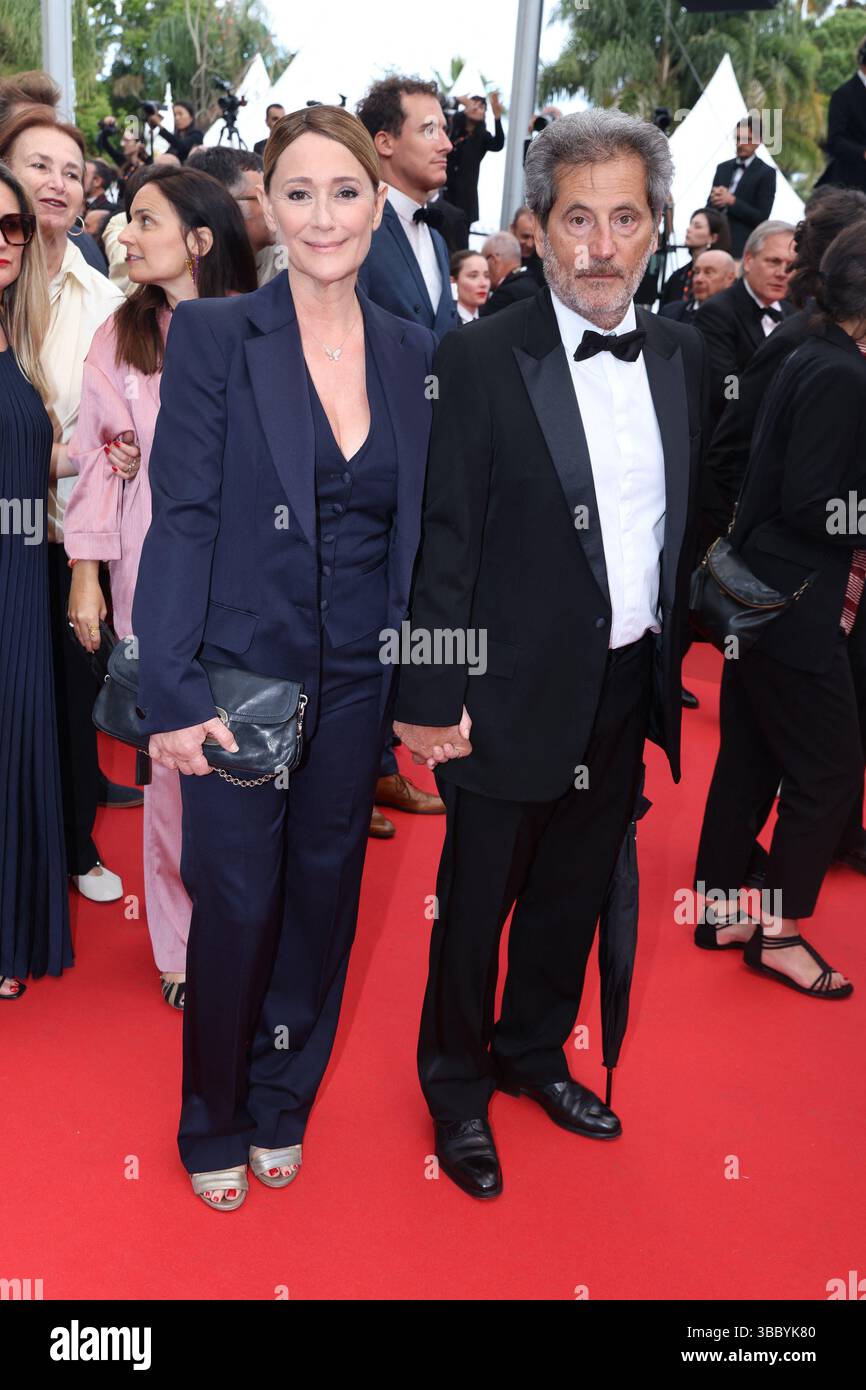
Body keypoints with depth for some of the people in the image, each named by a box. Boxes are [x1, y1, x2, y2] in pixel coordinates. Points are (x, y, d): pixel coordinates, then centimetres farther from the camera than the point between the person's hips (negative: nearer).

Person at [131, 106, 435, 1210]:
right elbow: (181, 521, -11)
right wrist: (172, 695, -16)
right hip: (240, 678, -3)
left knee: (323, 898, 15)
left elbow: (416, 530, 8)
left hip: (356, 684, 4)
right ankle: (215, 1127, 32)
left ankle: (282, 1108, 38)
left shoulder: (412, 352, 5)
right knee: (235, 907, 7)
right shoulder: (213, 336, -7)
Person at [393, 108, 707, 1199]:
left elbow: (681, 523, 11)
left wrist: (669, 653, 10)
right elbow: (443, 540, -13)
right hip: (516, 691, -5)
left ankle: (535, 1053, 45)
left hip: (629, 688, 6)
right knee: (475, 903, 11)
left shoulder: (681, 355, 5)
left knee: (574, 892, 21)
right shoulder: (479, 360, -12)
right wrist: (431, 698, -14)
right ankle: (457, 1090, 35)